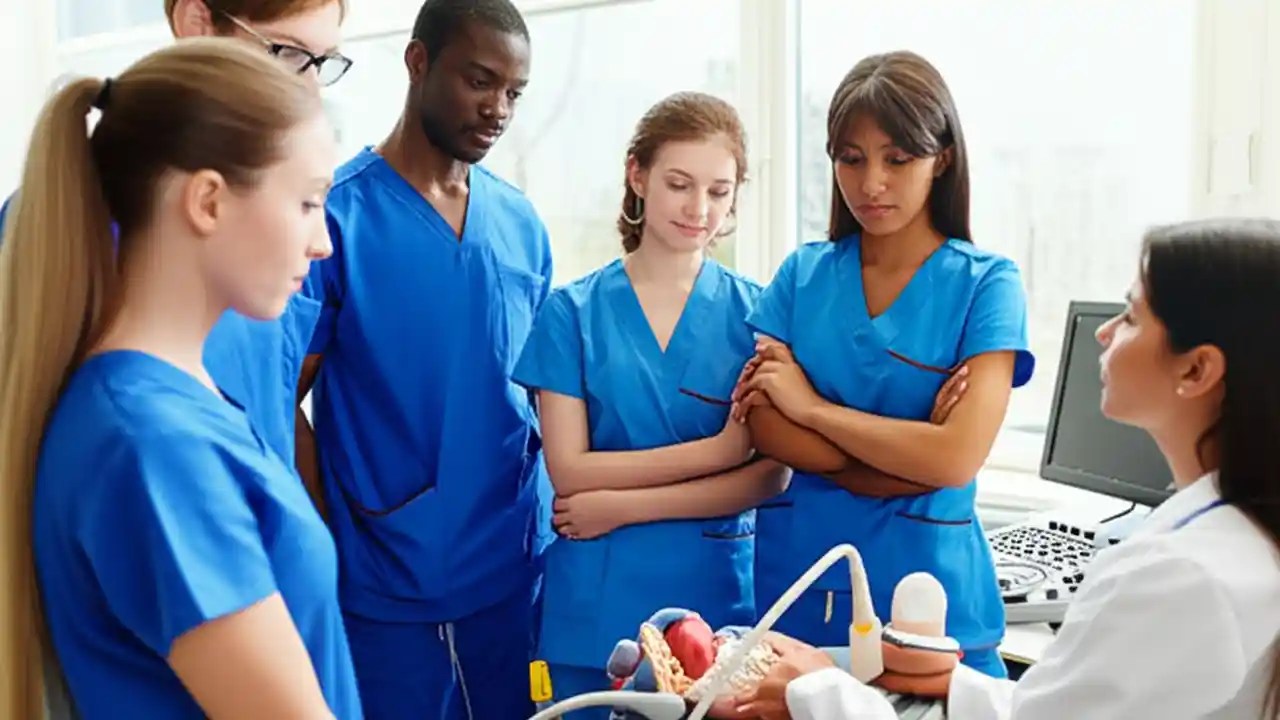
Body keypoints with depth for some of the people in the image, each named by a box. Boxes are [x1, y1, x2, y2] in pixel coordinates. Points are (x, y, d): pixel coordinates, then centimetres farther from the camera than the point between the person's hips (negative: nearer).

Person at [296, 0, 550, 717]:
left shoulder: (524, 224, 4)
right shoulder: (336, 214, -11)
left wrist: (563, 506, 4)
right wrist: (327, 547, -11)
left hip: (518, 570, 5)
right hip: (384, 584, -4)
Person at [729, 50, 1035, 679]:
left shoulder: (986, 283, -7)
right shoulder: (802, 274, 3)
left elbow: (957, 457, -16)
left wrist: (814, 405, -10)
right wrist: (907, 460, -15)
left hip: (923, 585, -2)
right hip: (796, 577, 3)